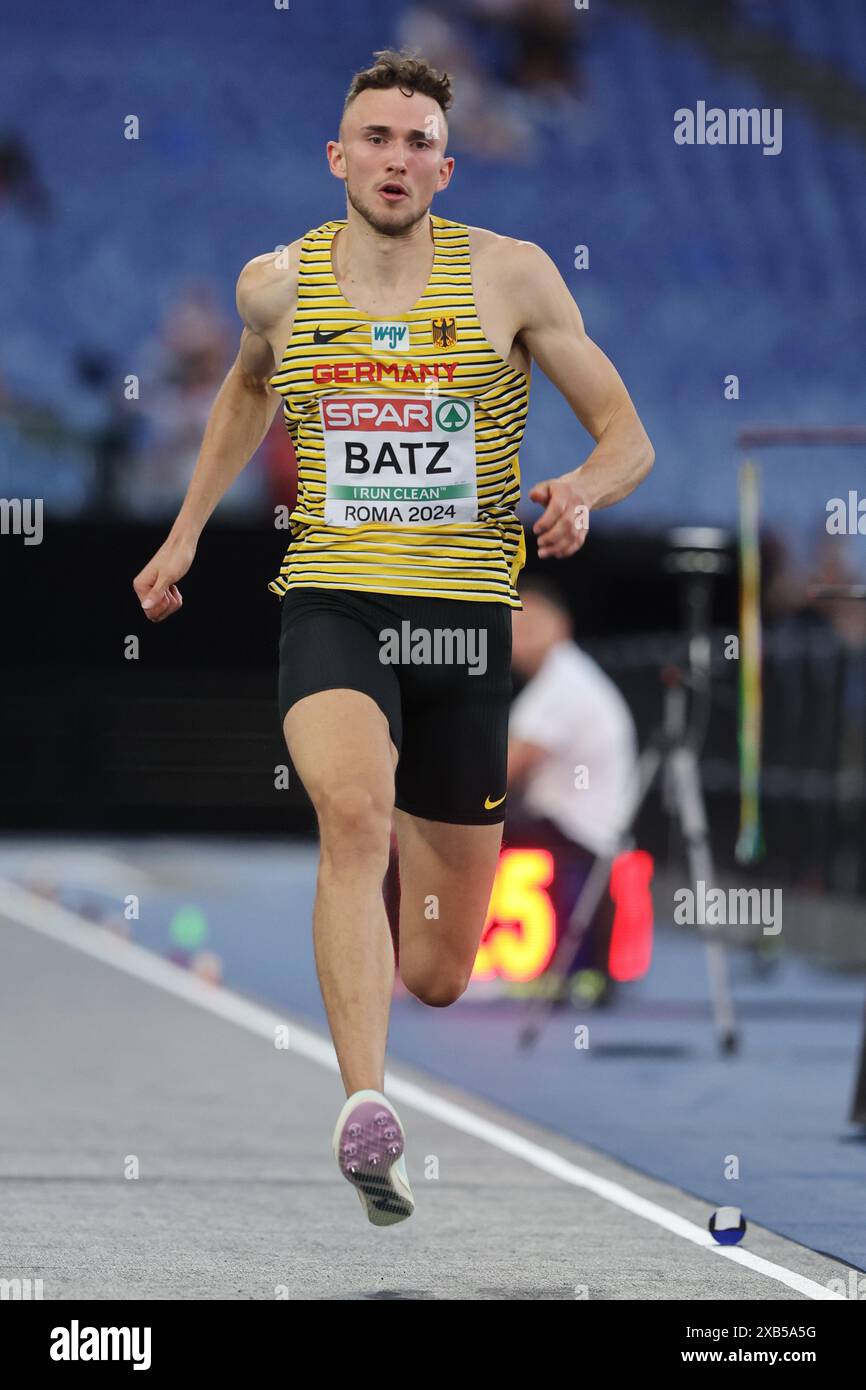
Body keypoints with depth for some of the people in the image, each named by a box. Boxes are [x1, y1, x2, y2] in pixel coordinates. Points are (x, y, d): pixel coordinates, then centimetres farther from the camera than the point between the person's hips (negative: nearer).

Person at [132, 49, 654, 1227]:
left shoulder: (510, 276, -1)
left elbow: (629, 437, 2)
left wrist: (583, 490, -20)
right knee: (354, 811, -35)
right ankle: (366, 1112, -43)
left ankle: (415, 836, 44)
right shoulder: (278, 285, 5)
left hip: (466, 615, 0)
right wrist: (186, 532, 24)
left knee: (438, 977, 6)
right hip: (332, 602, 0)